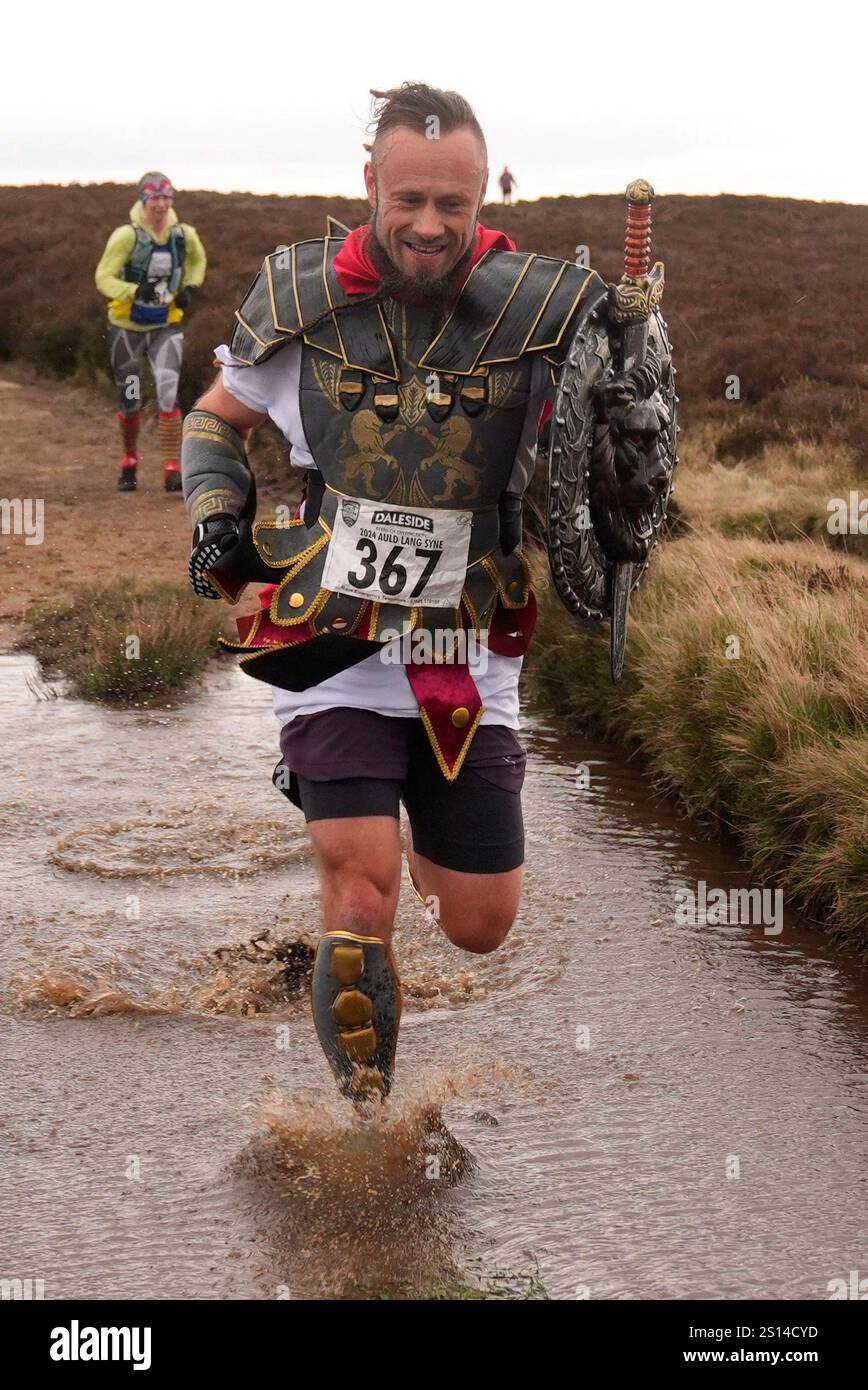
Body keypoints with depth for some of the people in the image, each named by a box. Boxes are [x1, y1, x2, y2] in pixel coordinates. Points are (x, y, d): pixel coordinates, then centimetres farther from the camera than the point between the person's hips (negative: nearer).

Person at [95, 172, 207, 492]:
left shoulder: (184, 235, -5)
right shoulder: (126, 236, -16)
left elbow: (198, 260, 18)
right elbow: (103, 278, -19)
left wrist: (189, 288, 2)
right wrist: (135, 291, -36)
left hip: (165, 327, 1)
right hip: (127, 327, -1)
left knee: (168, 393, -17)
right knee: (130, 402, 7)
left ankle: (172, 469, -14)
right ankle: (129, 462, 31)